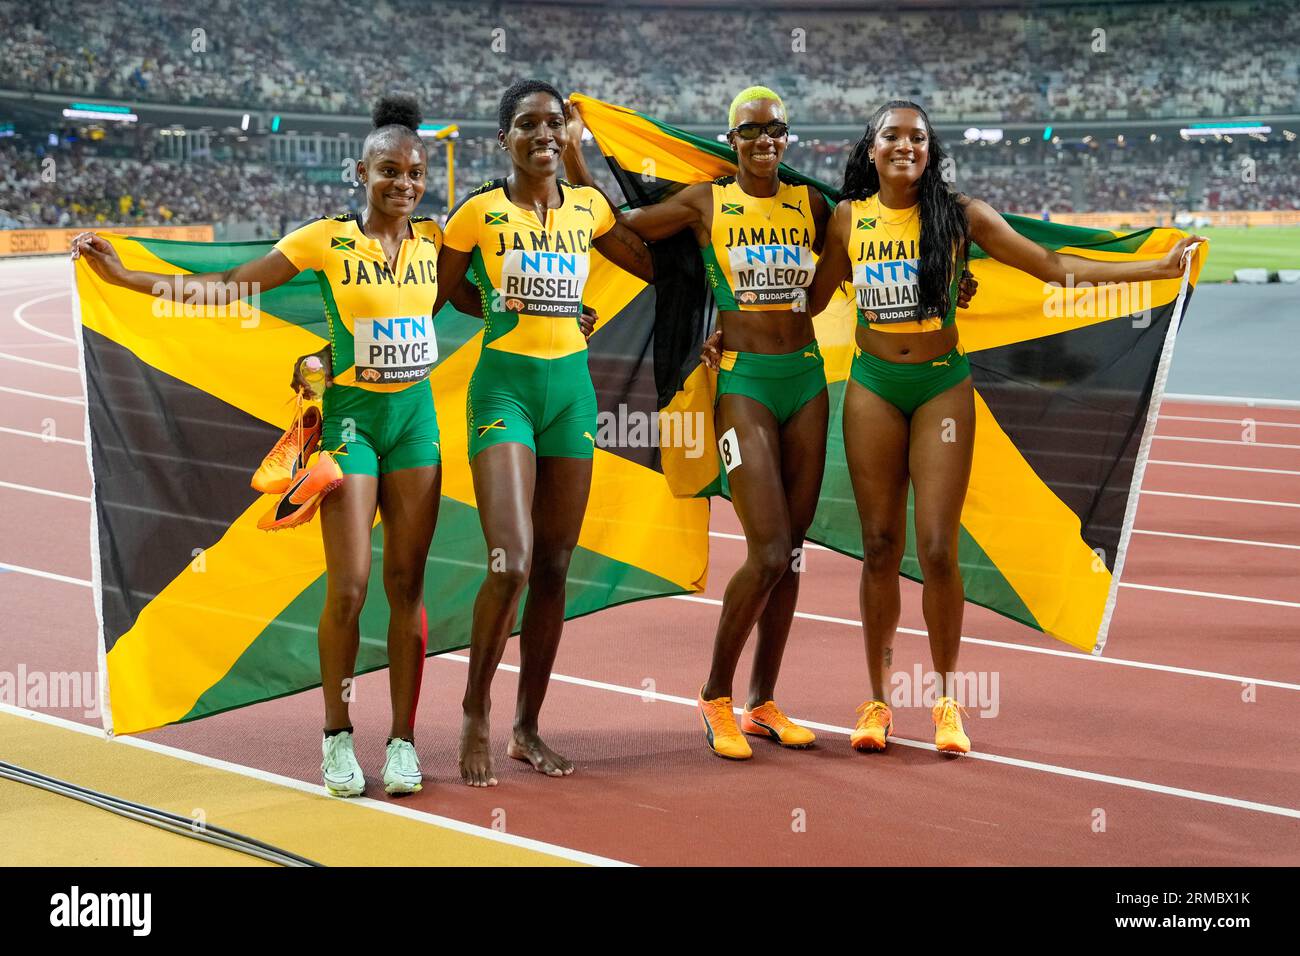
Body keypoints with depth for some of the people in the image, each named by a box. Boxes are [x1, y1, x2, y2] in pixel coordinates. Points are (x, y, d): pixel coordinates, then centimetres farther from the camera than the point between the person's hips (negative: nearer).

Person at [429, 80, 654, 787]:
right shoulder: (480, 212, -2)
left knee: (553, 569, 6)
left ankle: (527, 729, 17)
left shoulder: (588, 208, 8)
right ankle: (475, 714, 3)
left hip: (571, 386, 4)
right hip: (504, 385, -4)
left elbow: (657, 267, 19)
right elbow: (432, 298, 5)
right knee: (511, 563, -17)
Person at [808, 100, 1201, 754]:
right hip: (873, 386, 1)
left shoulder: (959, 215, -3)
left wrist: (1158, 268, -8)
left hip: (943, 385, -1)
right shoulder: (848, 221, 1)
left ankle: (947, 700, 11)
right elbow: (811, 301, 13)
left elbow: (1054, 266, -3)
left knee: (937, 550, -5)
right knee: (879, 548, 4)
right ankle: (877, 699, 16)